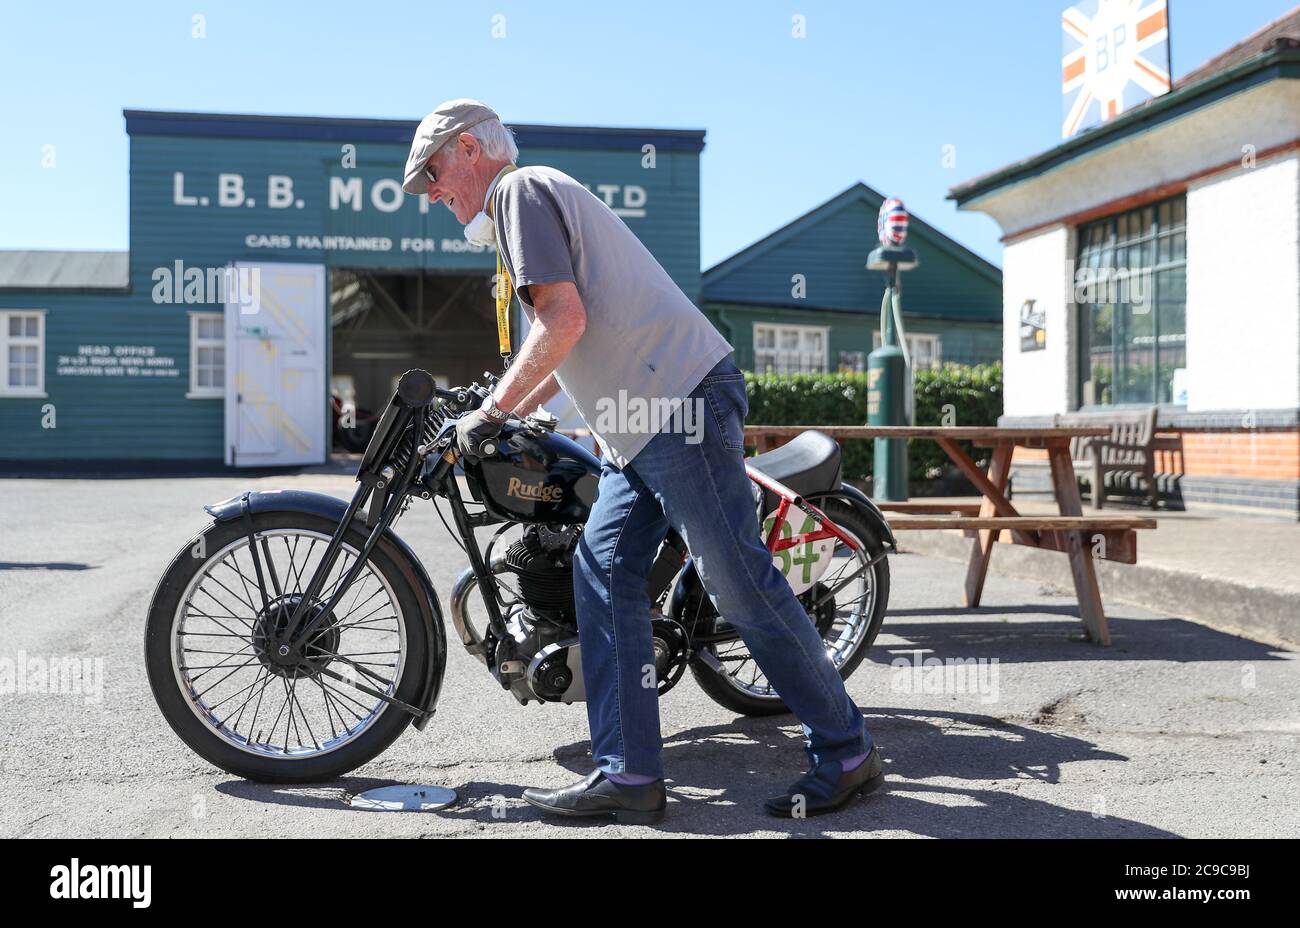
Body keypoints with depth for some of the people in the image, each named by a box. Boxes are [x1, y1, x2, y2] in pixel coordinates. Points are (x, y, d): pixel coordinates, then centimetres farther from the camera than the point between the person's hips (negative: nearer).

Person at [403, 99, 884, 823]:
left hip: (681, 403, -11)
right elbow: (571, 348, 31)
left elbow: (564, 321, -16)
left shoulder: (521, 189, -3)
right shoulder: (543, 197, 27)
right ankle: (628, 775, 6)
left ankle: (849, 755, 4)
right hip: (641, 428, 11)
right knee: (604, 575, 5)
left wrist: (491, 411, -7)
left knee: (743, 586, -7)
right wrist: (504, 416, 29)